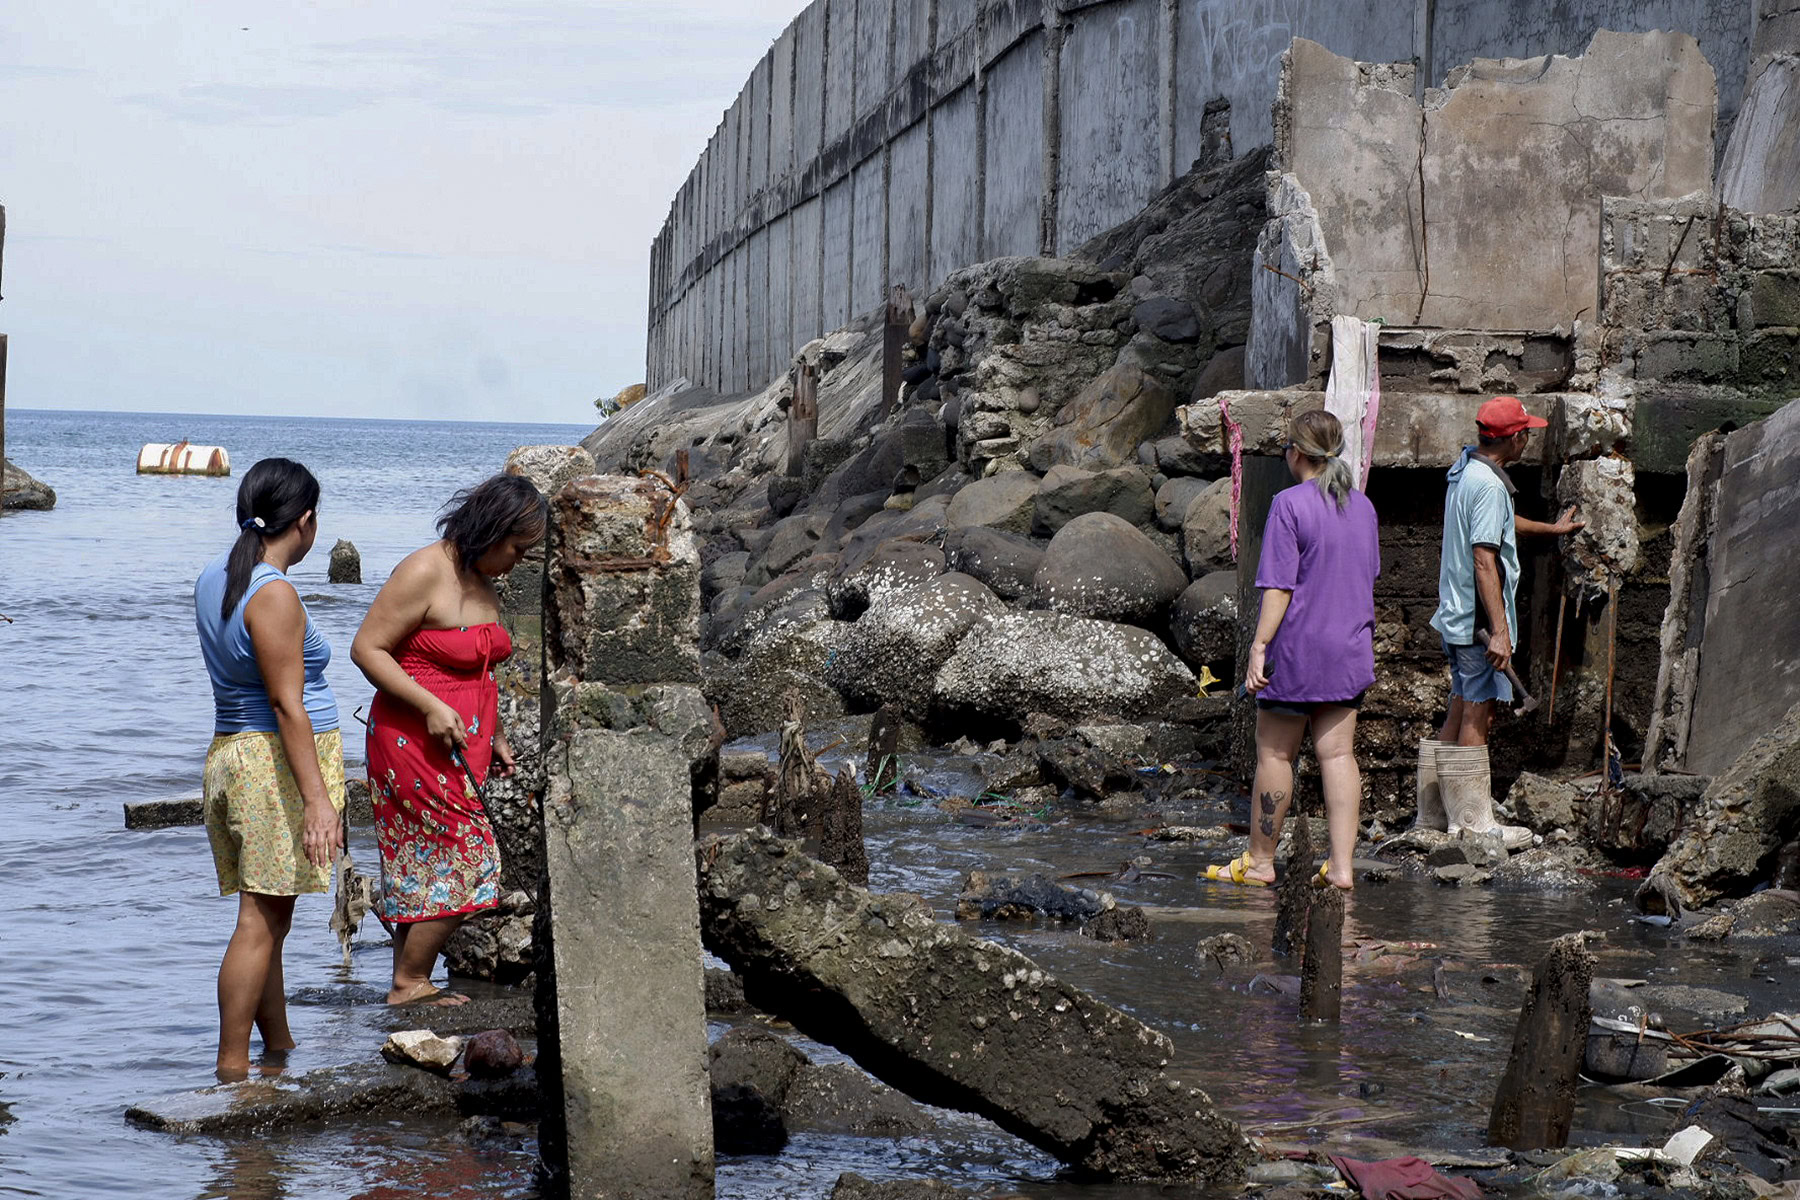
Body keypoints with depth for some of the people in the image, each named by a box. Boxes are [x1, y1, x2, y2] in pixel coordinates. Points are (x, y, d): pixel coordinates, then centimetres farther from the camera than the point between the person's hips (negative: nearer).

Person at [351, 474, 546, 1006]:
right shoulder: (424, 573, -16)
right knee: (465, 864, -9)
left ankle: (407, 985, 13)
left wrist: (494, 735, 22)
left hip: (461, 743, 9)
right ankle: (410, 983, 1)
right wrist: (431, 707, -22)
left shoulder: (480, 580, 13)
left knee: (427, 868, 9)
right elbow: (367, 648, -17)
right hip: (414, 740, -9)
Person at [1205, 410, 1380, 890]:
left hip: (1298, 649, -6)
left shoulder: (1290, 505, -13)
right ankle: (1341, 864, 0)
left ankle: (1260, 861, 13)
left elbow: (1279, 585, -16)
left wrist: (1259, 644, -15)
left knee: (1274, 752, 5)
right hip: (1350, 651, 6)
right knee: (1337, 752, 5)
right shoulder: (1362, 506, 8)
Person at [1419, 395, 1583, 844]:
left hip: (1456, 617, 10)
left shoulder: (1465, 471, 14)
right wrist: (1499, 629, -26)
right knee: (1477, 718, -5)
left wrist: (1550, 529, 50)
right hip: (1479, 621, -10)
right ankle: (1474, 822, -2)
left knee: (1460, 714, 15)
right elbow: (1485, 560, -24)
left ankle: (1433, 814, 19)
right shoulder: (1488, 485, -18)